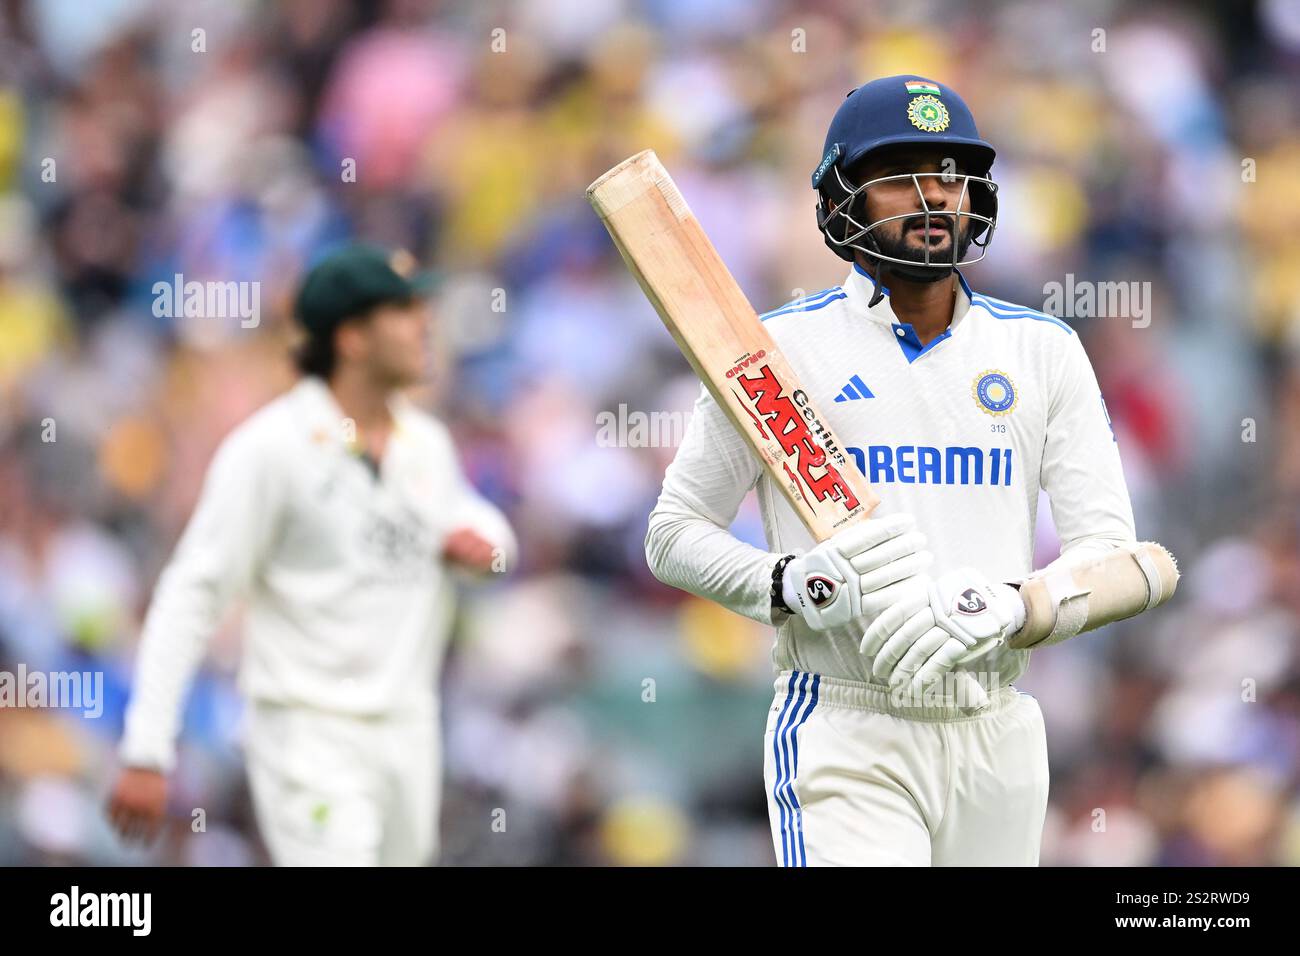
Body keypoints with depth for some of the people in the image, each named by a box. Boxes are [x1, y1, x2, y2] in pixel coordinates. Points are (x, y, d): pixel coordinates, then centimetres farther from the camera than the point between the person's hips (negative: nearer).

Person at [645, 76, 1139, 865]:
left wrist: (1009, 604, -17)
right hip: (844, 737, -4)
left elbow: (1109, 553, 4)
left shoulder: (1044, 352, 9)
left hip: (999, 739, 4)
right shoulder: (781, 348, 2)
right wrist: (790, 584, -15)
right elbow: (675, 534, 5)